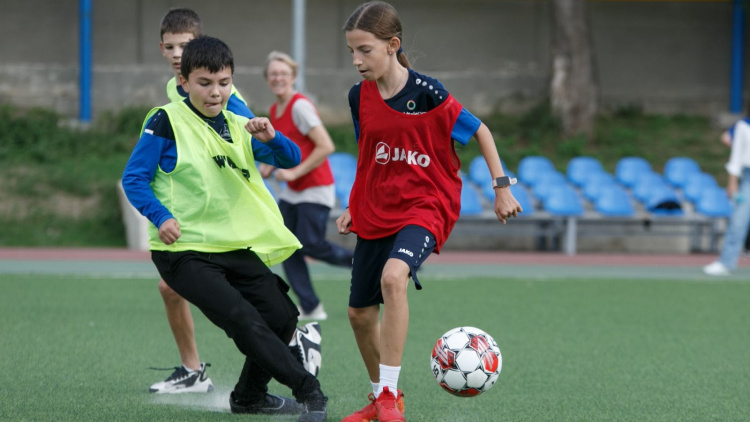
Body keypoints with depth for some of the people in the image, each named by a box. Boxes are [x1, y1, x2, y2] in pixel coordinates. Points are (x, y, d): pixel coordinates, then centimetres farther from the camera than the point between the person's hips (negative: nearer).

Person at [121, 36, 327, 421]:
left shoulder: (237, 127, 12)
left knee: (281, 317, 3)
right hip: (184, 250, -7)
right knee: (244, 320, -21)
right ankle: (308, 391, -16)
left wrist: (270, 138, -15)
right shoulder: (166, 122, -6)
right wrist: (160, 216, -20)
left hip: (236, 247, 7)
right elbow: (134, 178, -6)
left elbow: (291, 159, 7)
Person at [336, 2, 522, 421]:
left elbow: (479, 130, -2)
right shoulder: (360, 96, 1)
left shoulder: (426, 92, -14)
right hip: (376, 212, 6)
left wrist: (502, 186, -3)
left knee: (393, 277, -33)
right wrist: (353, 208, 13)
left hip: (425, 205, -6)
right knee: (360, 312, 8)